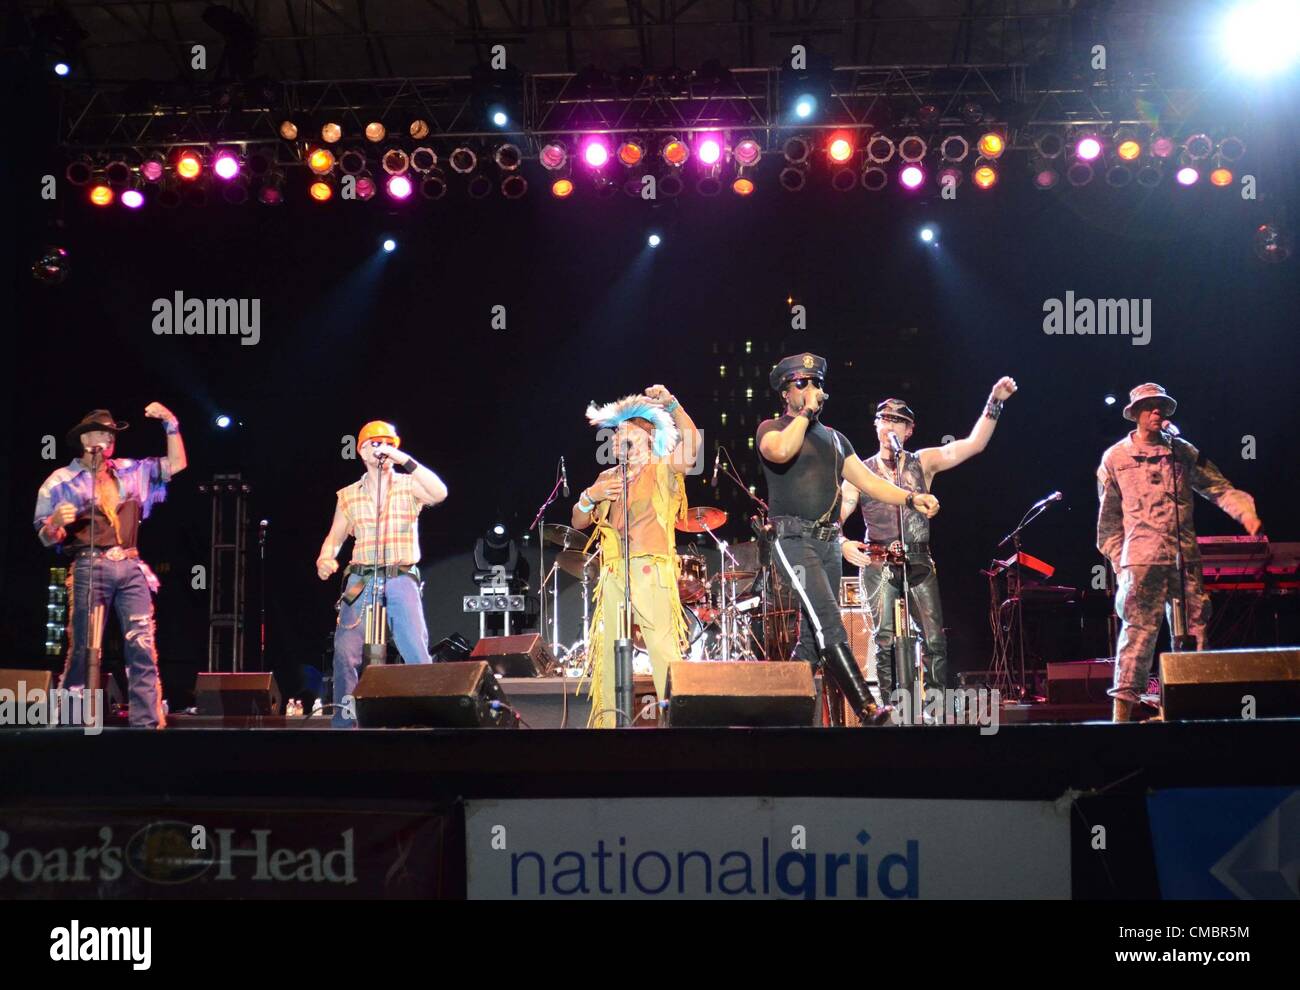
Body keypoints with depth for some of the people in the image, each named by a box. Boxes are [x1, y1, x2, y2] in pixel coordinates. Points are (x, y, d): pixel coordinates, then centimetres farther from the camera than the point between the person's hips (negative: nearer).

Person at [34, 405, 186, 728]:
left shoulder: (129, 471, 18)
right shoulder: (61, 482, 6)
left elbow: (176, 464, 20)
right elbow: (46, 539, 4)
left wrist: (170, 423, 10)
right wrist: (56, 522, -19)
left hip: (131, 567, 4)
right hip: (91, 568, -4)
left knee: (143, 646, -5)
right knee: (83, 648, -6)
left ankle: (146, 723, -5)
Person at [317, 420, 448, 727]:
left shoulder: (409, 485, 4)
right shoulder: (348, 496, 13)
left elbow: (439, 493, -16)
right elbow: (335, 537, 19)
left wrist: (406, 461, -21)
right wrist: (324, 560, -2)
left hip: (401, 578, -2)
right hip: (361, 581, 2)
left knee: (417, 651, -13)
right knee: (345, 652, -9)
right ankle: (344, 720, 2)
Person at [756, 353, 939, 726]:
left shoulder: (834, 438, 21)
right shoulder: (772, 429, 2)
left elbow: (866, 478, 12)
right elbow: (781, 451, -23)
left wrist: (911, 498, -3)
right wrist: (805, 413, -10)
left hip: (829, 543, 7)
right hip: (794, 540, -7)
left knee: (812, 637, 7)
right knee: (829, 624, -20)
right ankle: (866, 708, -27)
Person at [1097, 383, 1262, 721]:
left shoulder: (1184, 452, 13)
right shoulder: (1115, 458, 6)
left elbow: (1219, 487, 9)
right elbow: (1108, 516, 8)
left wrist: (1246, 512, -8)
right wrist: (1117, 560, 4)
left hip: (1185, 555, 3)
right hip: (1141, 557, -3)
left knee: (1194, 628, 5)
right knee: (1139, 629, -9)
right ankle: (1123, 704, -8)